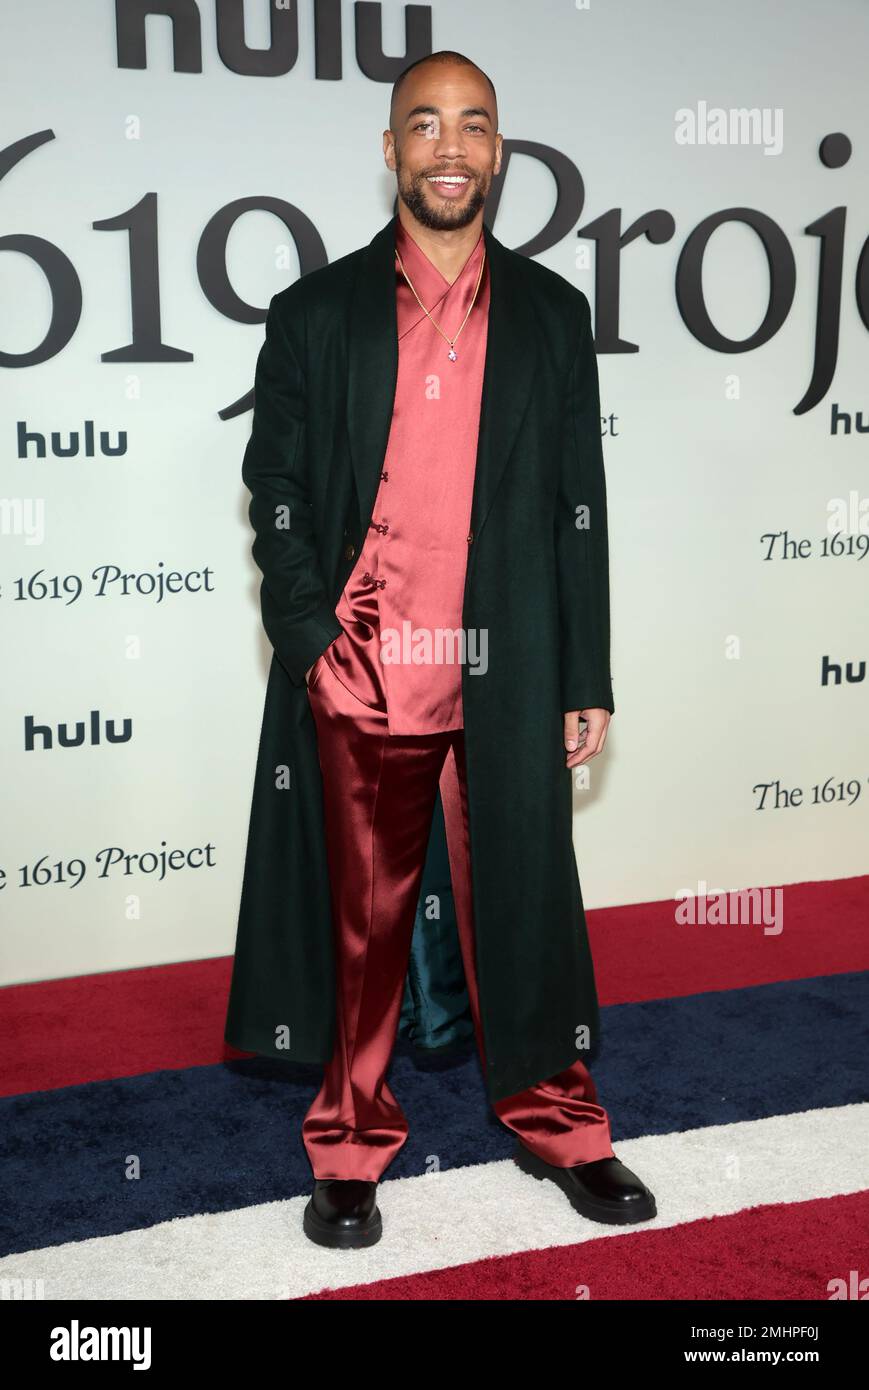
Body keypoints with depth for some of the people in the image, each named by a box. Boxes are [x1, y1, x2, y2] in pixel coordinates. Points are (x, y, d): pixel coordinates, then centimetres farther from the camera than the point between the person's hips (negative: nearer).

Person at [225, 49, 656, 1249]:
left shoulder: (551, 314, 8)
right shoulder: (316, 314, 5)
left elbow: (579, 506, 7)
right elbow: (277, 494, 5)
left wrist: (587, 680, 4)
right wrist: (310, 639, -8)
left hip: (508, 677, 1)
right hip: (359, 676, 0)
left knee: (525, 899, 10)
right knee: (362, 916, 9)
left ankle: (557, 1124, 29)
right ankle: (351, 1149, 25)